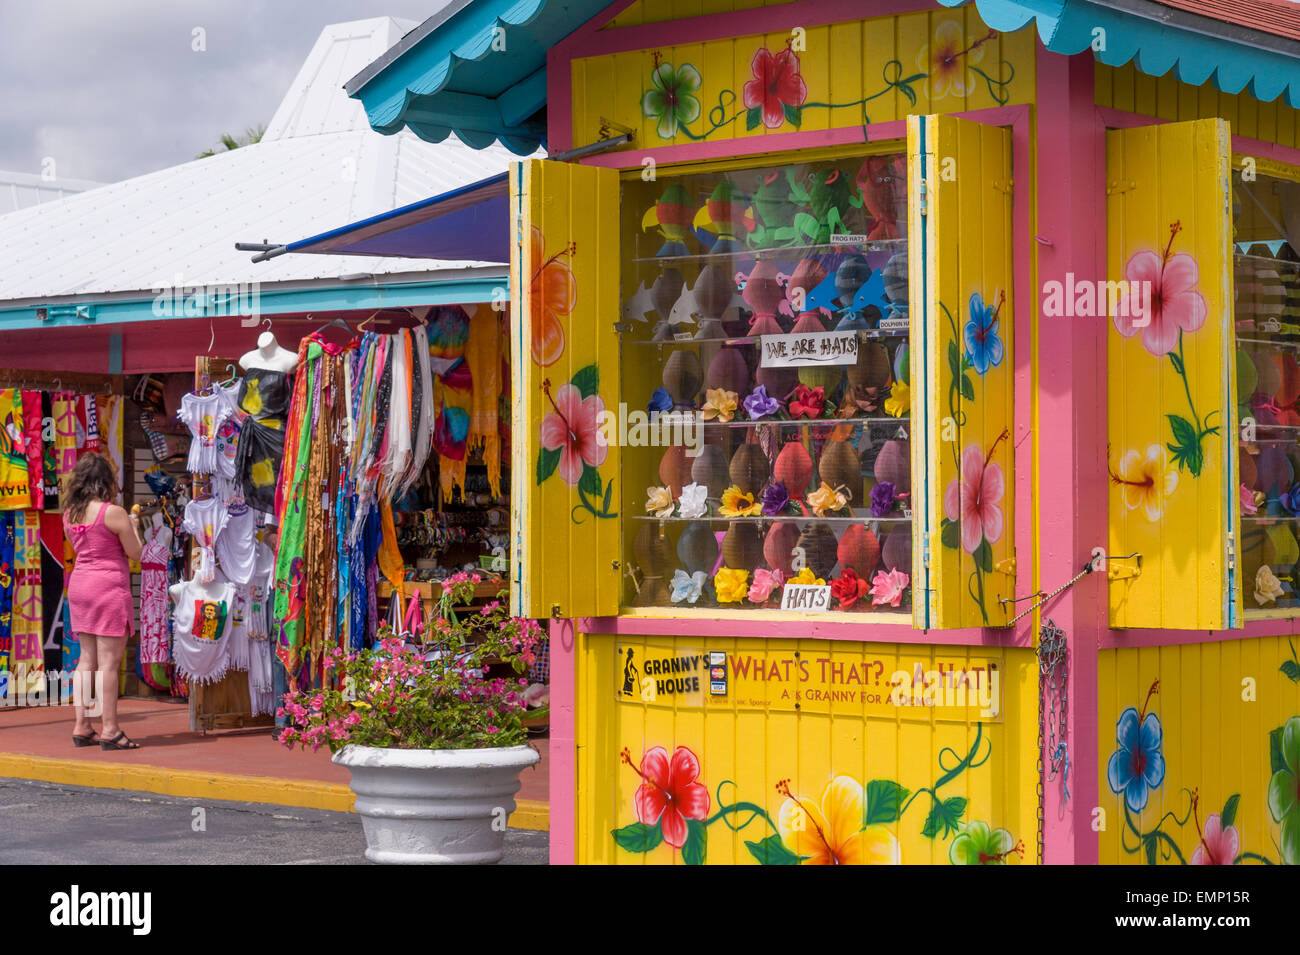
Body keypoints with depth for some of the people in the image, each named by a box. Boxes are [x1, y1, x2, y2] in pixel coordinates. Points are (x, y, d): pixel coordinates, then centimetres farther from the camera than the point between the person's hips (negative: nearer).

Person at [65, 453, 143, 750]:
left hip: (79, 585, 7)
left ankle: (82, 726, 14)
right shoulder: (113, 513, -13)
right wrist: (133, 527, 10)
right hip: (109, 585, -7)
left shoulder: (69, 514, 6)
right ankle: (109, 729, -4)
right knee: (109, 660, -5)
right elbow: (135, 553, -7)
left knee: (87, 658, 13)